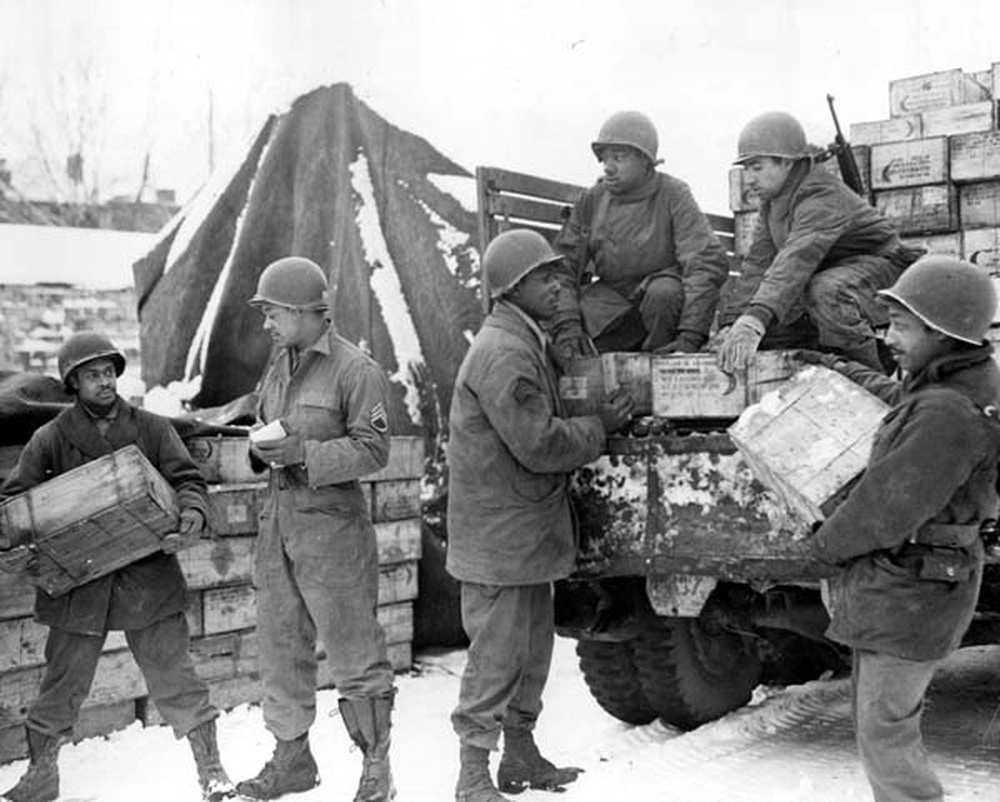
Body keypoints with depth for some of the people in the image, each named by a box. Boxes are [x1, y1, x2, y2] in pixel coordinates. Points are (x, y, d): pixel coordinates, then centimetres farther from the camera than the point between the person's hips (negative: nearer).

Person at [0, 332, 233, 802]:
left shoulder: (152, 429, 4)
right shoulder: (52, 438, 3)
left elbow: (186, 480, 2)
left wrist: (192, 514, -19)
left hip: (149, 581, 0)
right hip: (76, 583, 1)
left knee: (173, 681, 2)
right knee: (61, 687, 10)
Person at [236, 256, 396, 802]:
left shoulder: (355, 370, -12)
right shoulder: (280, 364, 12)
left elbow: (372, 450, -15)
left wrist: (303, 454, -22)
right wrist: (262, 447, -1)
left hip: (331, 523, -8)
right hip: (279, 519, 8)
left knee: (353, 650, 0)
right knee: (280, 644, 13)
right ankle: (291, 756, 27)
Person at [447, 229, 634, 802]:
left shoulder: (529, 344, 15)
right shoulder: (504, 352, -19)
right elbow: (539, 444, -22)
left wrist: (598, 419, 7)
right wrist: (601, 426, -9)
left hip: (529, 529, 10)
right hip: (500, 534, -10)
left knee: (533, 649, 17)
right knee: (497, 656, -4)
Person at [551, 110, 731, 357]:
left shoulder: (674, 195, -10)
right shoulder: (591, 201, 1)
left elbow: (709, 262, -19)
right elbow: (562, 267, -1)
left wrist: (691, 336, -30)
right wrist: (566, 325, -21)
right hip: (611, 305, 3)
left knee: (664, 292, -36)